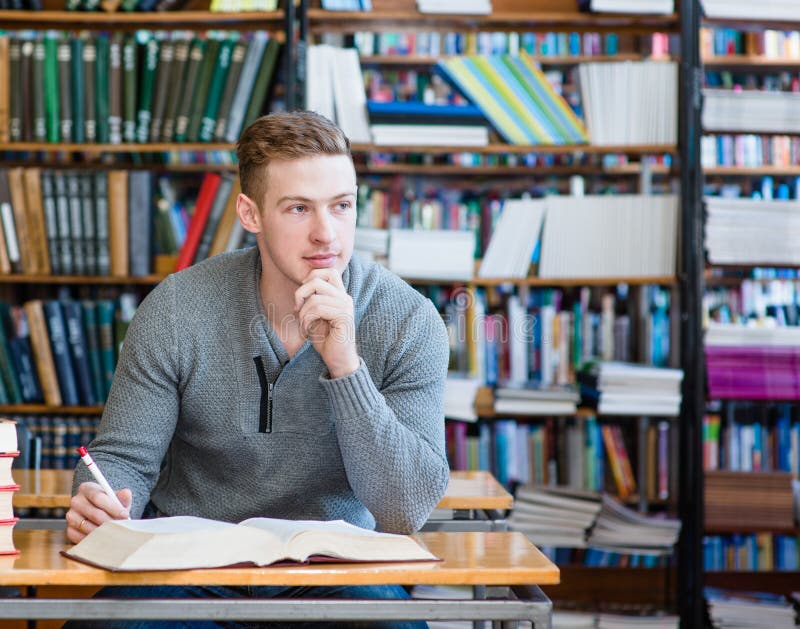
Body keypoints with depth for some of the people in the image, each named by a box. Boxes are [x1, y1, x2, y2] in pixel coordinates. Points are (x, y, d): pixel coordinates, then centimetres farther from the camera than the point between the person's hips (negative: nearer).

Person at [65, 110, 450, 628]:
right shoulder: (178, 310, -5)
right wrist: (98, 506, -23)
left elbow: (406, 512, -14)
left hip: (335, 577, 0)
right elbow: (123, 455, 2)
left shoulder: (410, 322, -7)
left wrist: (346, 364, -24)